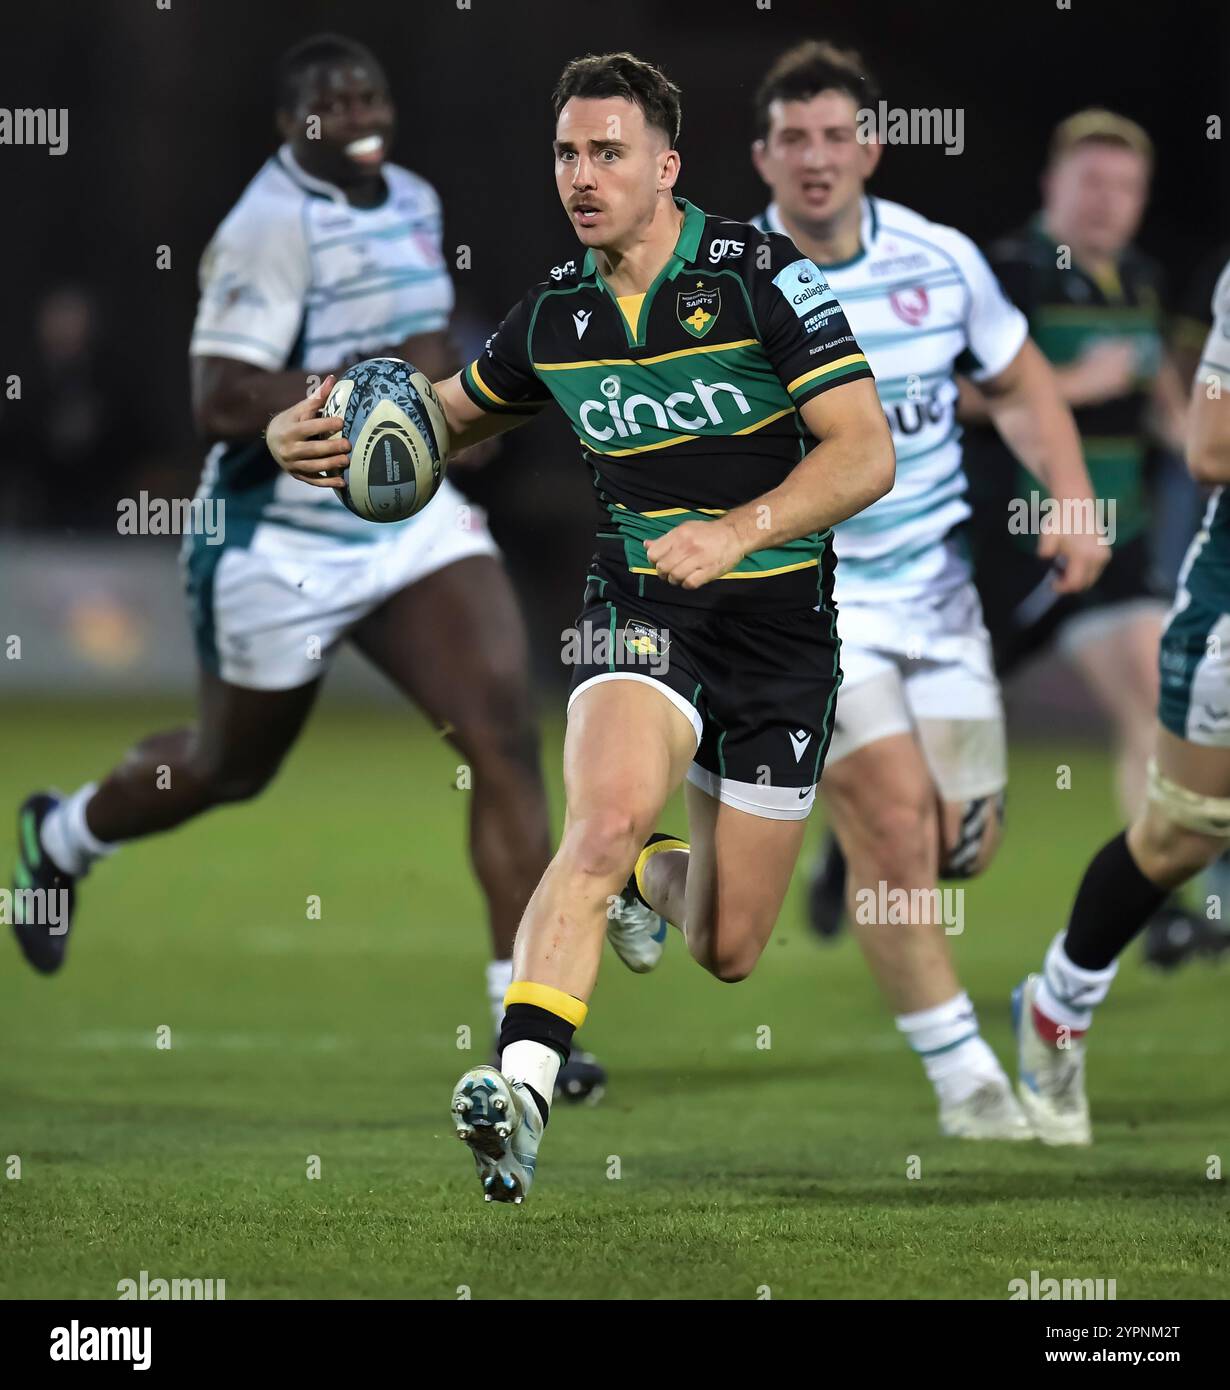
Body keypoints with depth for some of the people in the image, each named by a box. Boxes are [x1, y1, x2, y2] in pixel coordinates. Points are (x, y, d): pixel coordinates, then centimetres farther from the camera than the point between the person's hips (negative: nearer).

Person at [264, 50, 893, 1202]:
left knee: (725, 953, 6)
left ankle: (653, 878, 43)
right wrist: (316, 438, 1)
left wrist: (743, 527, -31)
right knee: (607, 815, -31)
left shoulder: (763, 275, -13)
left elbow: (865, 452, -16)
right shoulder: (554, 314, 1)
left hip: (781, 622, -2)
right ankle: (520, 1088, -34)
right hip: (639, 608, 2)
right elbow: (454, 415, 20)